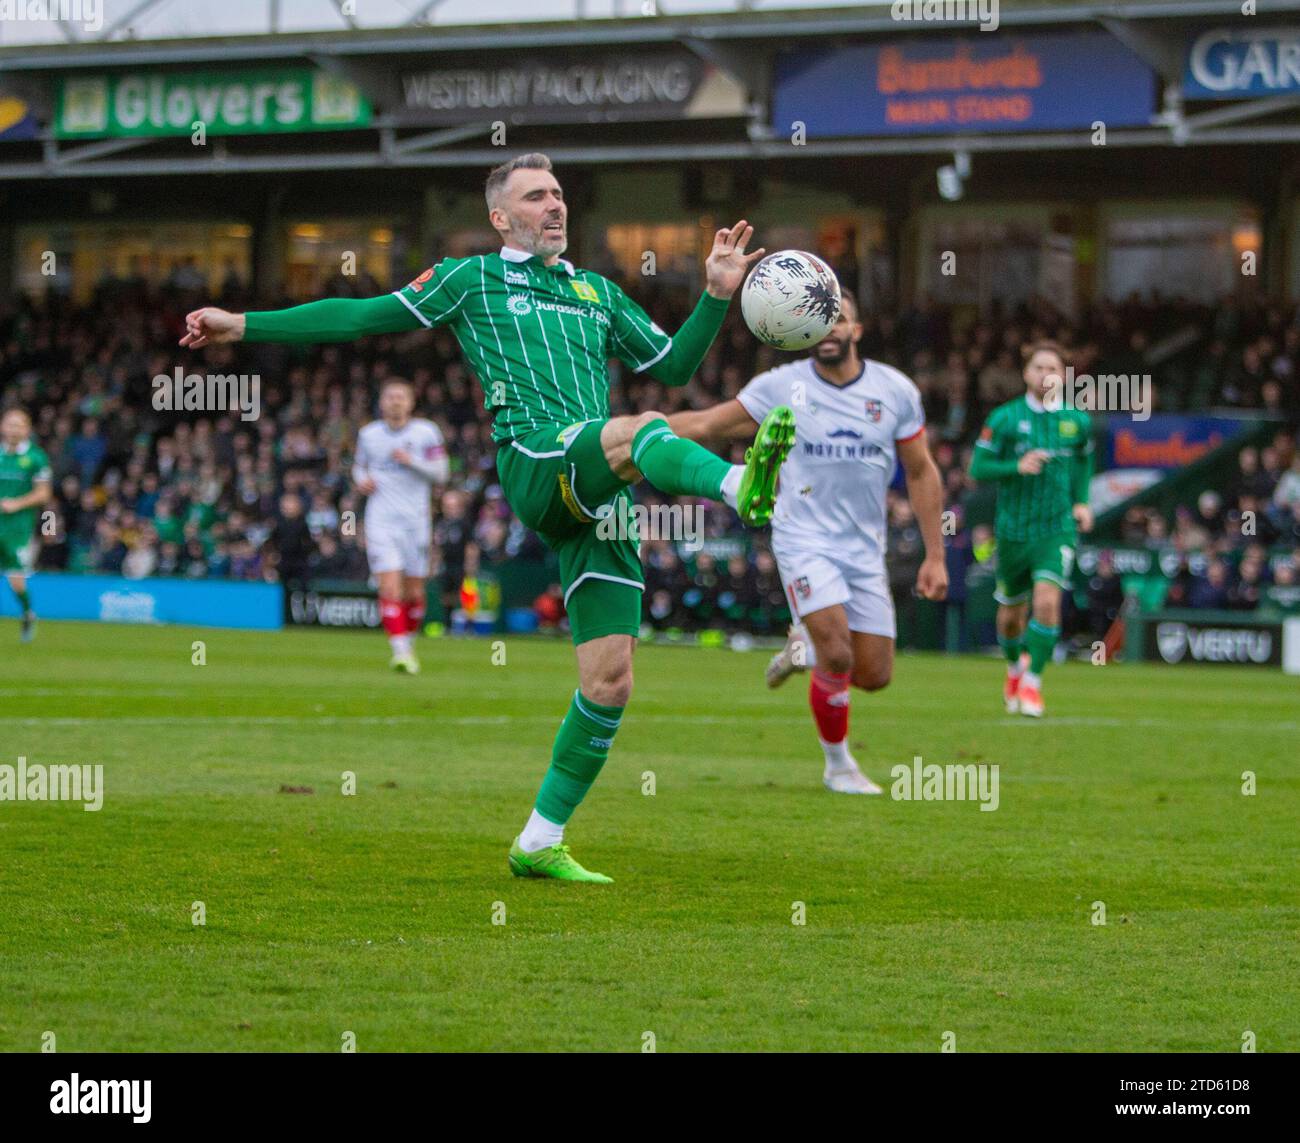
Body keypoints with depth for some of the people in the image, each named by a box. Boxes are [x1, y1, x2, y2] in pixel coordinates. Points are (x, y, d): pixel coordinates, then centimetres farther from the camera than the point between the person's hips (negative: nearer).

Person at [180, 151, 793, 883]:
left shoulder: (598, 293, 29)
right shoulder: (474, 280, 16)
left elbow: (673, 364, 32)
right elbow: (365, 316, 15)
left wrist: (718, 297, 16)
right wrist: (245, 326, 11)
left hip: (602, 493, 5)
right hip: (538, 464, -5)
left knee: (610, 681, -2)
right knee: (643, 431, -38)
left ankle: (541, 843, 7)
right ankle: (742, 485, -70)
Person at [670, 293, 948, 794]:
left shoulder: (895, 391, 0)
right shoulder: (782, 386, -5)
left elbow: (921, 472, 8)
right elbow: (706, 424, 1)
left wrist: (934, 556, 5)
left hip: (865, 547, 3)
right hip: (805, 540, -3)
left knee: (874, 676, 1)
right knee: (837, 657, -19)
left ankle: (807, 645, 33)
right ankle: (837, 763, 4)